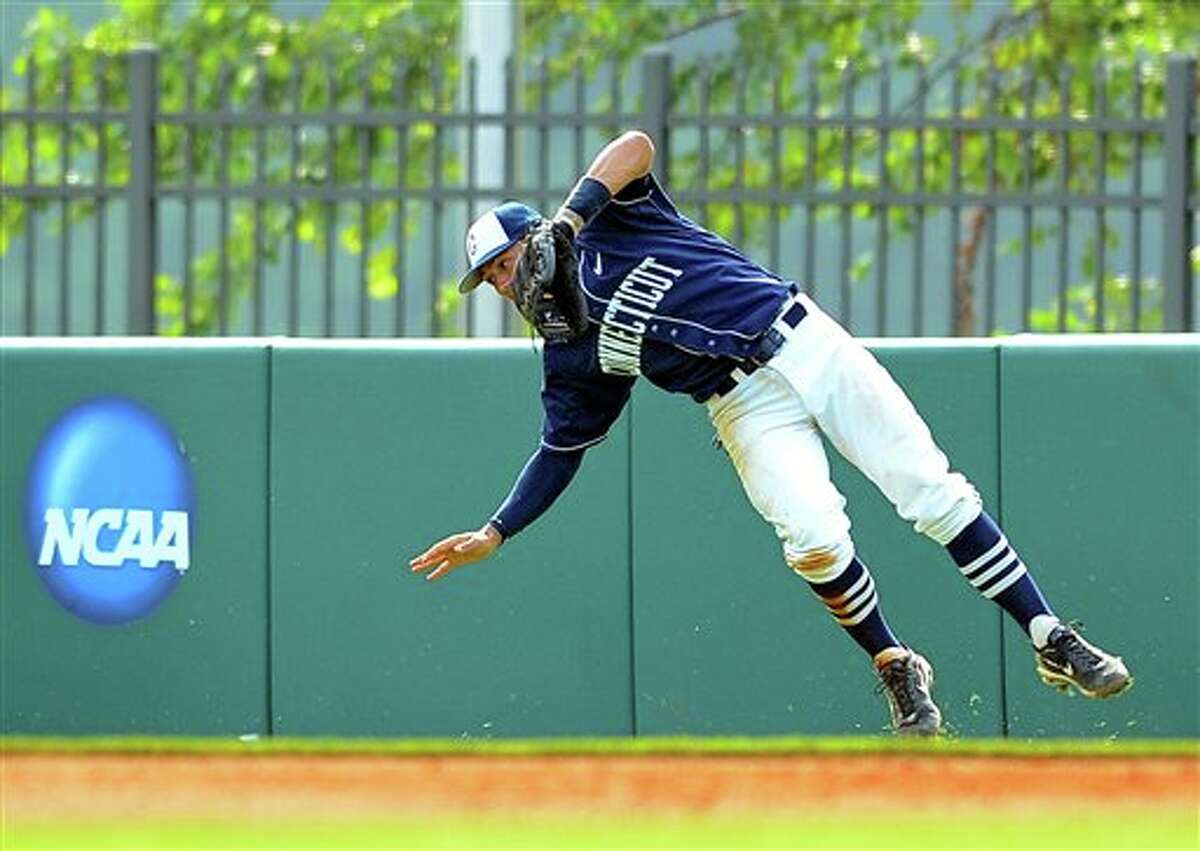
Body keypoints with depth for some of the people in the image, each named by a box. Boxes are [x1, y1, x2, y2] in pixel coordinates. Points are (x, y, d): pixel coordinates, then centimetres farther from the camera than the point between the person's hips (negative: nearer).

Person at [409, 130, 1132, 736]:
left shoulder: (607, 221, 4)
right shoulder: (570, 355, 13)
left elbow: (637, 147, -14)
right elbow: (560, 452, 16)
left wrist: (566, 220, -22)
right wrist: (492, 536, 9)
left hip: (807, 345, -2)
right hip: (748, 406, 2)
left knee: (932, 487, -10)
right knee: (815, 539, -24)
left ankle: (1054, 642, -5)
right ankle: (898, 670, -2)